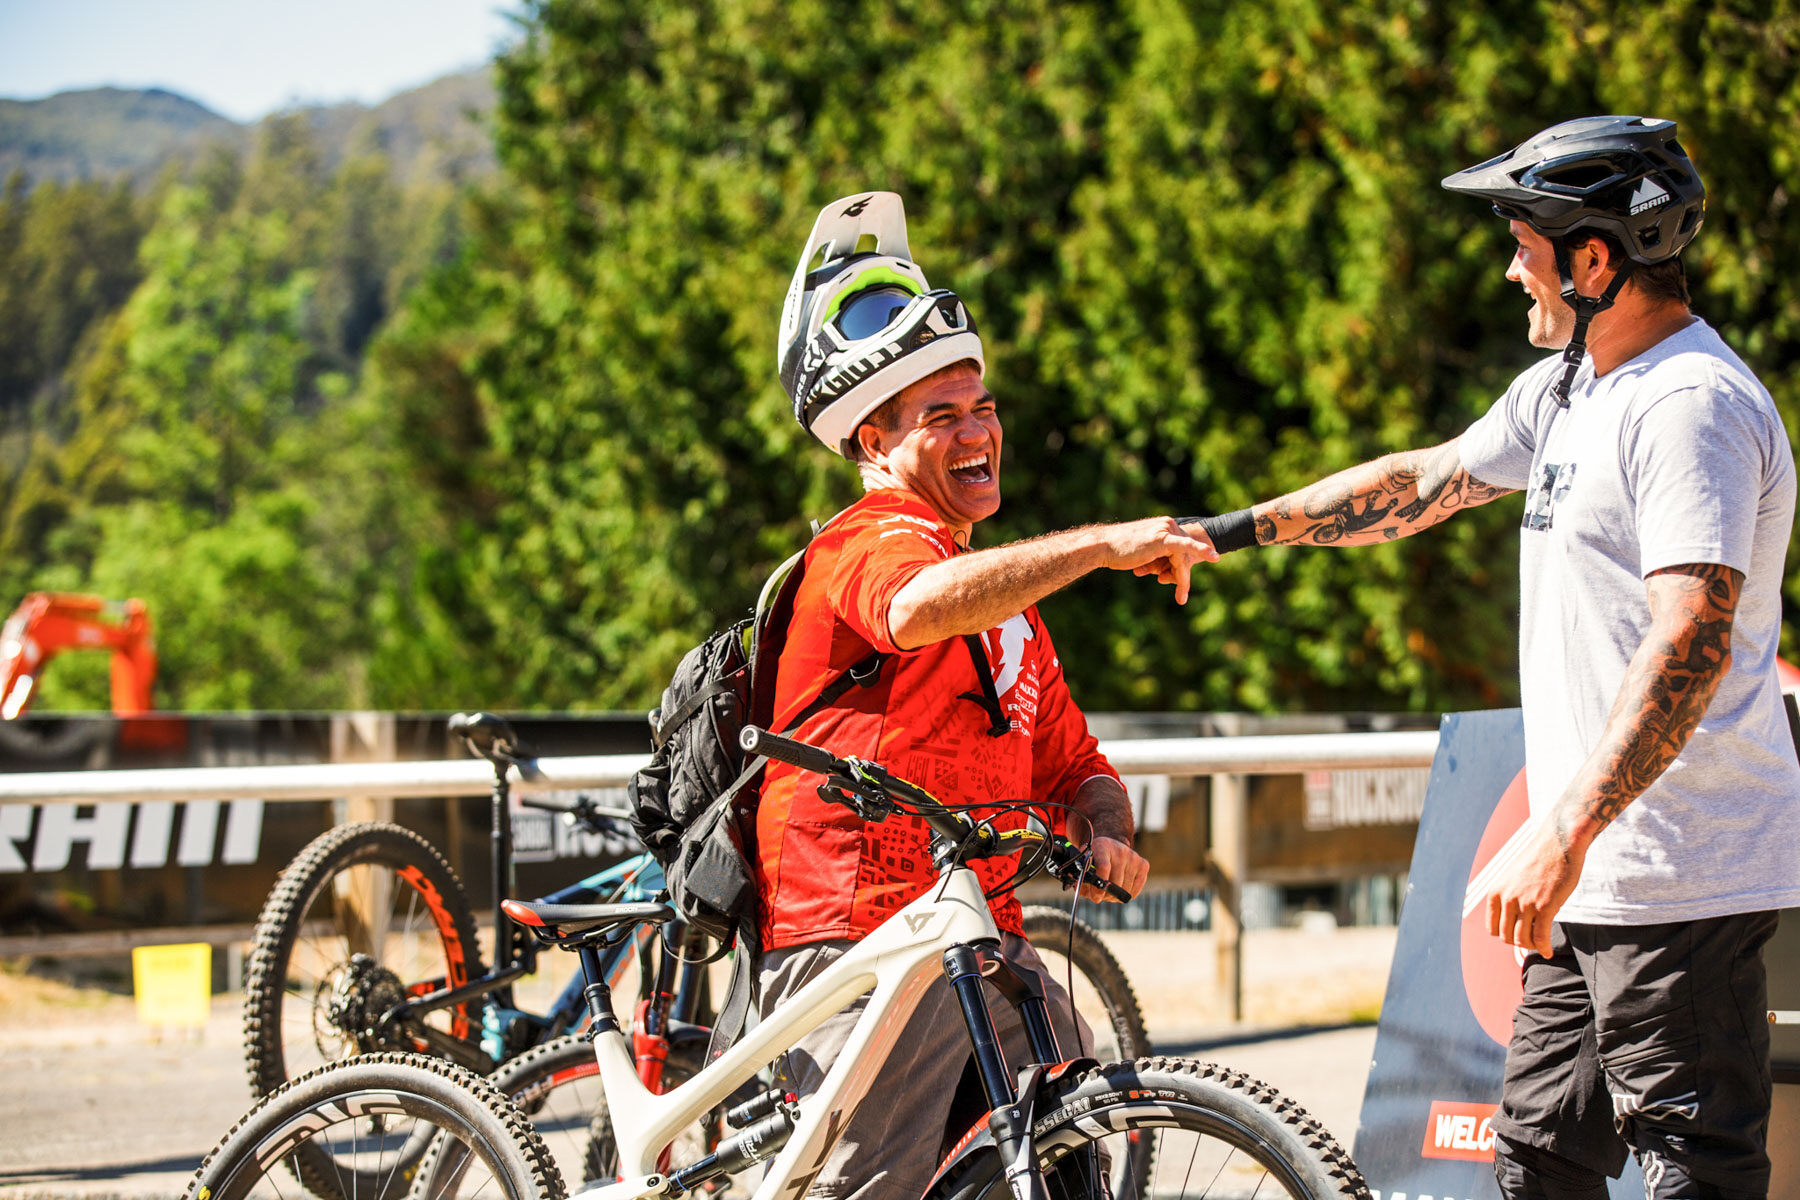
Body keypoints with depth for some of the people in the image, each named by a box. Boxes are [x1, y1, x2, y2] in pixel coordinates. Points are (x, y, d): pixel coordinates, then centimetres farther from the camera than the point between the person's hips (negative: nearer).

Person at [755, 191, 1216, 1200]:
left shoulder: (1007, 594, 23)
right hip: (865, 951, -9)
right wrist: (1101, 543, -39)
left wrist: (1105, 829, 2)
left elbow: (1074, 763, 25)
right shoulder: (869, 543, -8)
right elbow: (920, 605, -33)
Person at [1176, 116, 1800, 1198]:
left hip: (1682, 885, -10)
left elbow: (1691, 641, -27)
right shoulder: (1566, 389, 15)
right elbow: (1427, 481, 29)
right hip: (1599, 879, 10)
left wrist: (1565, 834, -32)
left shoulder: (1694, 405, -17)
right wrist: (1234, 531, 28)